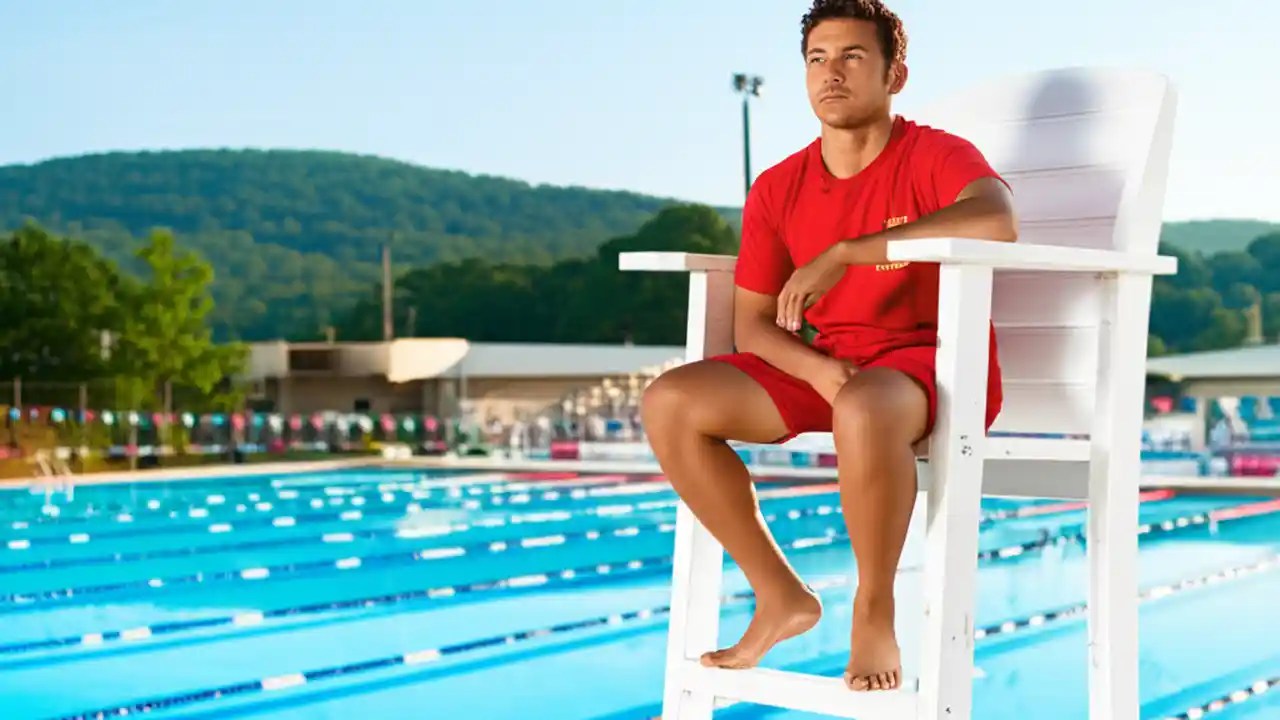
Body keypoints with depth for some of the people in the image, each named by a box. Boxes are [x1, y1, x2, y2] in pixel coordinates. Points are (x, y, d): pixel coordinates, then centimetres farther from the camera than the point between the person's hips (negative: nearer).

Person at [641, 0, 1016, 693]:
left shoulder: (936, 156, -10)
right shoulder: (778, 188, 6)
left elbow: (997, 221, -34)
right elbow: (752, 324, 6)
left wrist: (841, 254, -34)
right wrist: (817, 370, -17)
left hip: (941, 366, -6)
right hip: (827, 370, 6)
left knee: (862, 406, -42)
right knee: (669, 403, -12)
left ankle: (874, 614, -18)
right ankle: (780, 595, -1)